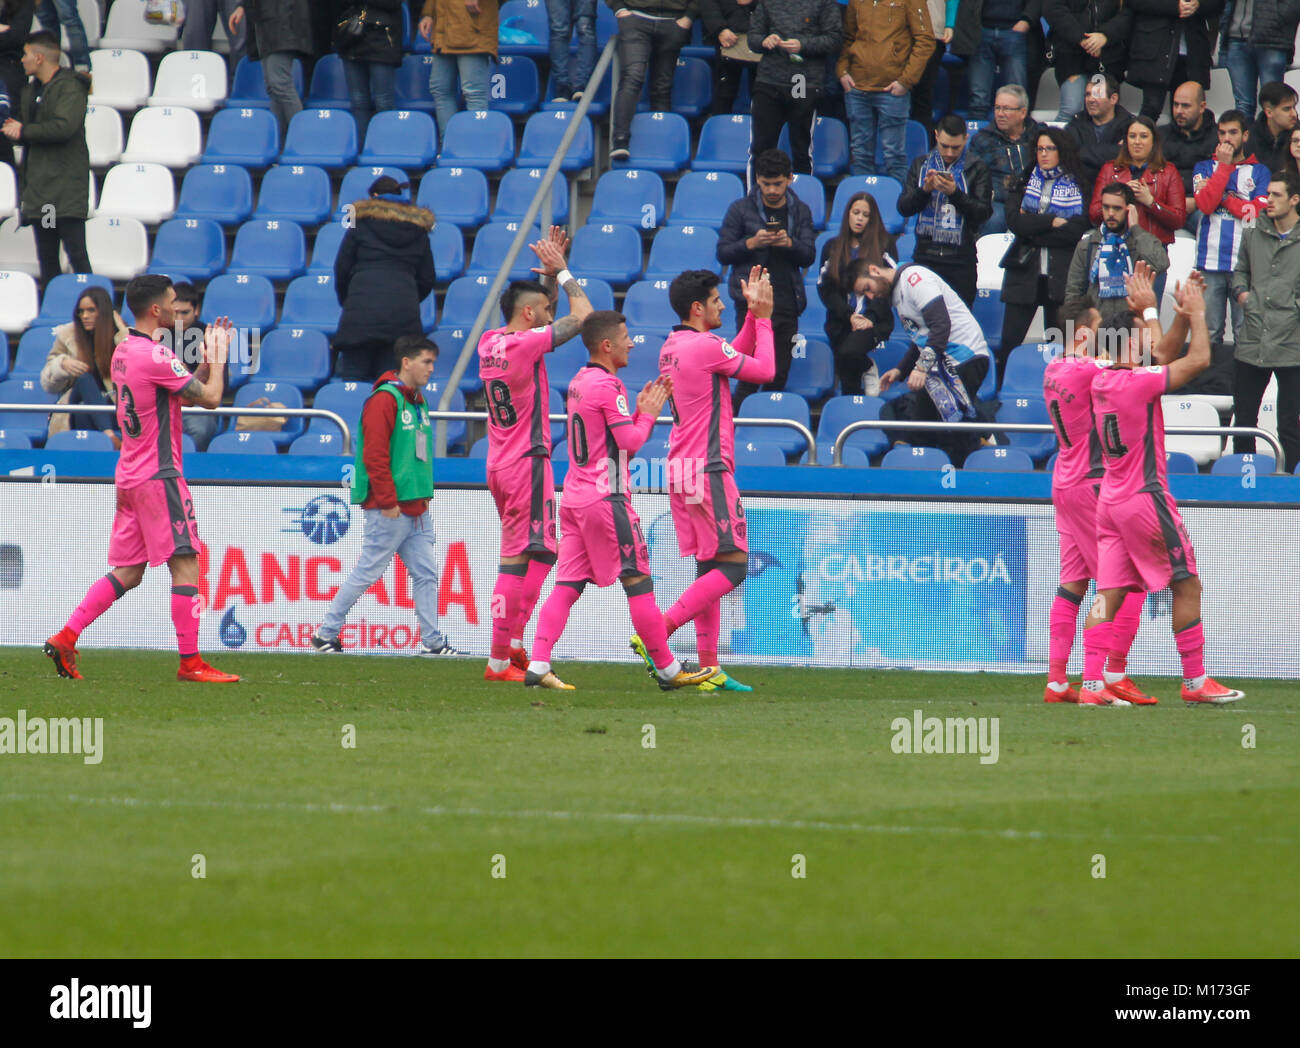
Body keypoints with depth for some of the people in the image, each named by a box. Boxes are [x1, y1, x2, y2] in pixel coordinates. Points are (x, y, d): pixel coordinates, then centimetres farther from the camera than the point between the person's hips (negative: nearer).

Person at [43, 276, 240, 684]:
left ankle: (65, 638, 5)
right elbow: (209, 397, -12)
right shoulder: (155, 356, -16)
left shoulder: (123, 352, 14)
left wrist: (207, 359, 13)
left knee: (127, 572, 11)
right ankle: (190, 662, -5)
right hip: (158, 477, -9)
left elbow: (186, 391, 23)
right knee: (185, 565, -5)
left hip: (129, 478, 9)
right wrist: (217, 357, 3)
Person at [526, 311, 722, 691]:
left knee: (567, 585, 3)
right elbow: (630, 442, -13)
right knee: (638, 581, -1)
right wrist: (648, 413, 2)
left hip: (575, 499, 9)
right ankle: (667, 669, 5)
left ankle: (538, 665, -9)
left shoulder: (579, 383, 15)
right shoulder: (608, 386, -13)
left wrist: (640, 409, 14)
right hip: (606, 499, -9)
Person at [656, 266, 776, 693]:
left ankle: (709, 668, 6)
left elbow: (733, 358, 26)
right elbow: (765, 370, -5)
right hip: (707, 468, -10)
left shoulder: (671, 348, 14)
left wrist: (753, 314, 19)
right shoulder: (705, 346, -13)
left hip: (681, 467, 10)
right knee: (732, 565, -9)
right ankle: (658, 633, -17)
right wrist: (763, 318, 4)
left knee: (707, 567, 9)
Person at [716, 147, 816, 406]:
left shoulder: (800, 212, 12)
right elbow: (723, 253, 4)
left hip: (787, 303, 3)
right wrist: (751, 243, -14)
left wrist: (789, 243, -13)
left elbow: (809, 257, 8)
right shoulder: (741, 209, 5)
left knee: (778, 376, 3)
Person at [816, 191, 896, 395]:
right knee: (848, 386, -2)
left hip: (875, 320, -3)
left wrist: (871, 318, -14)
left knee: (849, 352, -31)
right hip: (841, 322, 3)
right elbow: (825, 288, 5)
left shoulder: (885, 244, 8)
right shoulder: (832, 247, 13)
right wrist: (849, 316, -11)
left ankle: (868, 369, -1)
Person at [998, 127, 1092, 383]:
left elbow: (1078, 230, -8)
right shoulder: (1024, 183, 11)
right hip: (1024, 270, 1)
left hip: (1061, 273, -1)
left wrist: (1033, 228, -7)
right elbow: (1014, 221, -4)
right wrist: (1052, 222, -11)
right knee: (1009, 343, -3)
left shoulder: (1078, 186, 5)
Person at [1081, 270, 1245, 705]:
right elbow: (1199, 359, -14)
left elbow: (1166, 359, 21)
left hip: (1111, 498, 8)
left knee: (1109, 592, 3)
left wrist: (1182, 316, 15)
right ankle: (1195, 681, 7)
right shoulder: (1136, 381, -17)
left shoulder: (1101, 381, 7)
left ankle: (1092, 683, -5)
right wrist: (1197, 313, -2)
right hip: (1145, 497, -8)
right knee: (1186, 585, 3)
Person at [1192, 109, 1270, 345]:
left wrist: (1223, 198, -5)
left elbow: (1259, 213, -5)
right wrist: (1225, 165, -4)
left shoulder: (1259, 172, 9)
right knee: (1208, 333, 1)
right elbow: (1206, 204, -5)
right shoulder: (1205, 168, 13)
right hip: (1210, 262, 1)